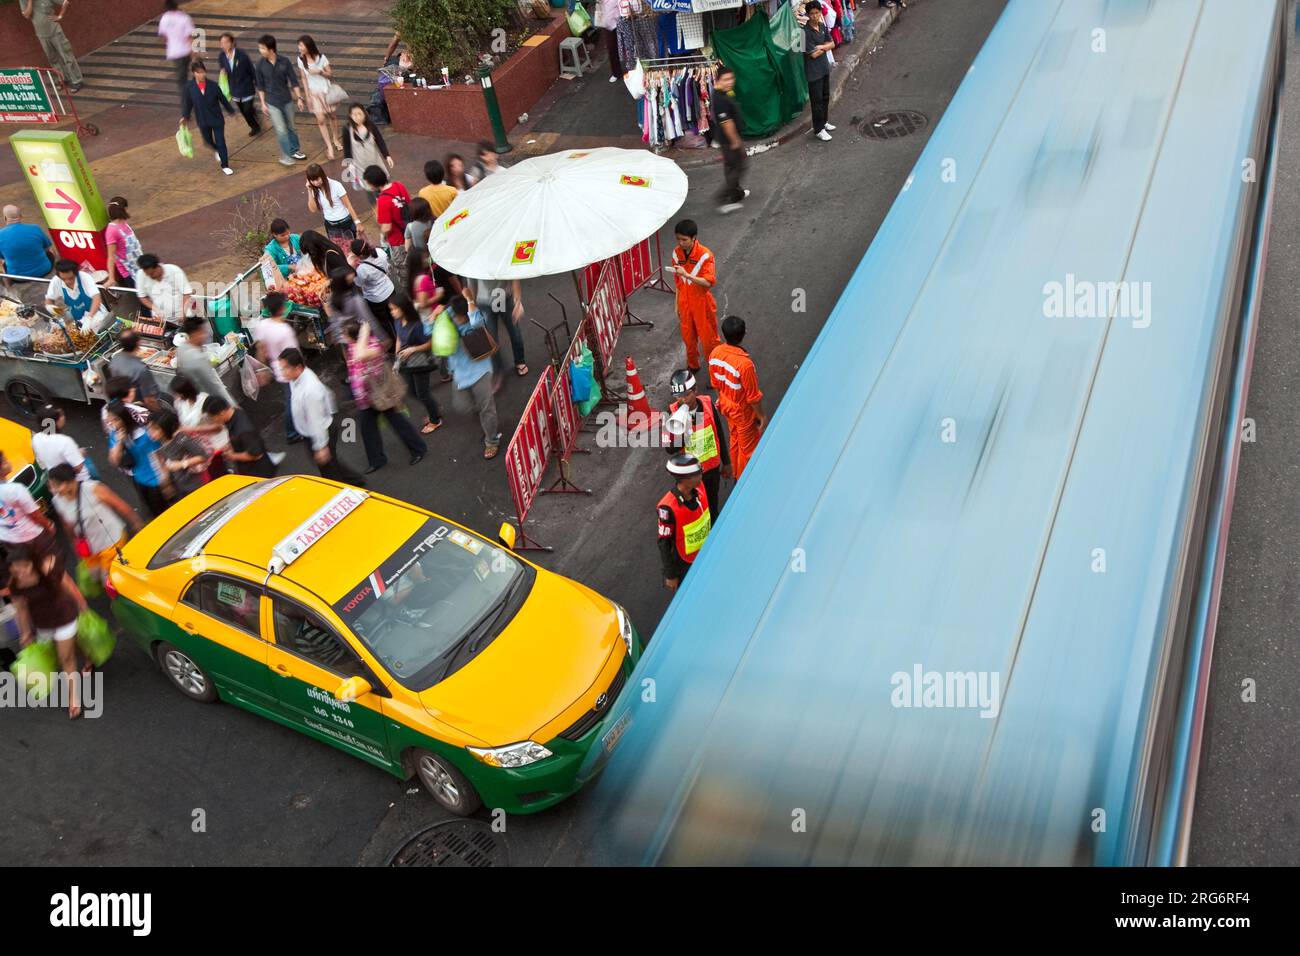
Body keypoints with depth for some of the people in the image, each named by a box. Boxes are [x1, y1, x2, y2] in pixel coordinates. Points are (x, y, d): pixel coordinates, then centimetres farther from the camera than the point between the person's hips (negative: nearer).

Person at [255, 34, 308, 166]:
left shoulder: (284, 61, -11)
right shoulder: (260, 64, -9)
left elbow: (294, 81, -3)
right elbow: (260, 86, 0)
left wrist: (299, 98, -5)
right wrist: (263, 103, 0)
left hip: (287, 100, 1)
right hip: (272, 102, -1)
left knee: (290, 127, 16)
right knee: (281, 130, -5)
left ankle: (295, 150, 33)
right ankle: (285, 155, 8)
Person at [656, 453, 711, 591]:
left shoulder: (699, 490, -14)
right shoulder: (668, 507, -34)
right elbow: (664, 544, -22)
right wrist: (670, 575, -14)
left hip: (704, 557, 6)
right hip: (684, 565, -6)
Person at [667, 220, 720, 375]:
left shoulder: (705, 255, -21)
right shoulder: (676, 252, -4)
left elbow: (708, 282, -26)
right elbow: (678, 281, 6)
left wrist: (687, 275, -38)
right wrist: (677, 305, 11)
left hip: (702, 303, -5)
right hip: (685, 303, 5)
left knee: (708, 339, 6)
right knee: (688, 338, 18)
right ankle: (692, 366, 39)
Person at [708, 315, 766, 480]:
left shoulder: (715, 353, -18)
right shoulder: (745, 364, -38)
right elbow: (753, 397, -25)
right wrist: (762, 416, -9)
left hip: (726, 406, 6)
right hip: (743, 411, -6)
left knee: (735, 439, 30)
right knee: (748, 447, 18)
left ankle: (736, 473, 51)